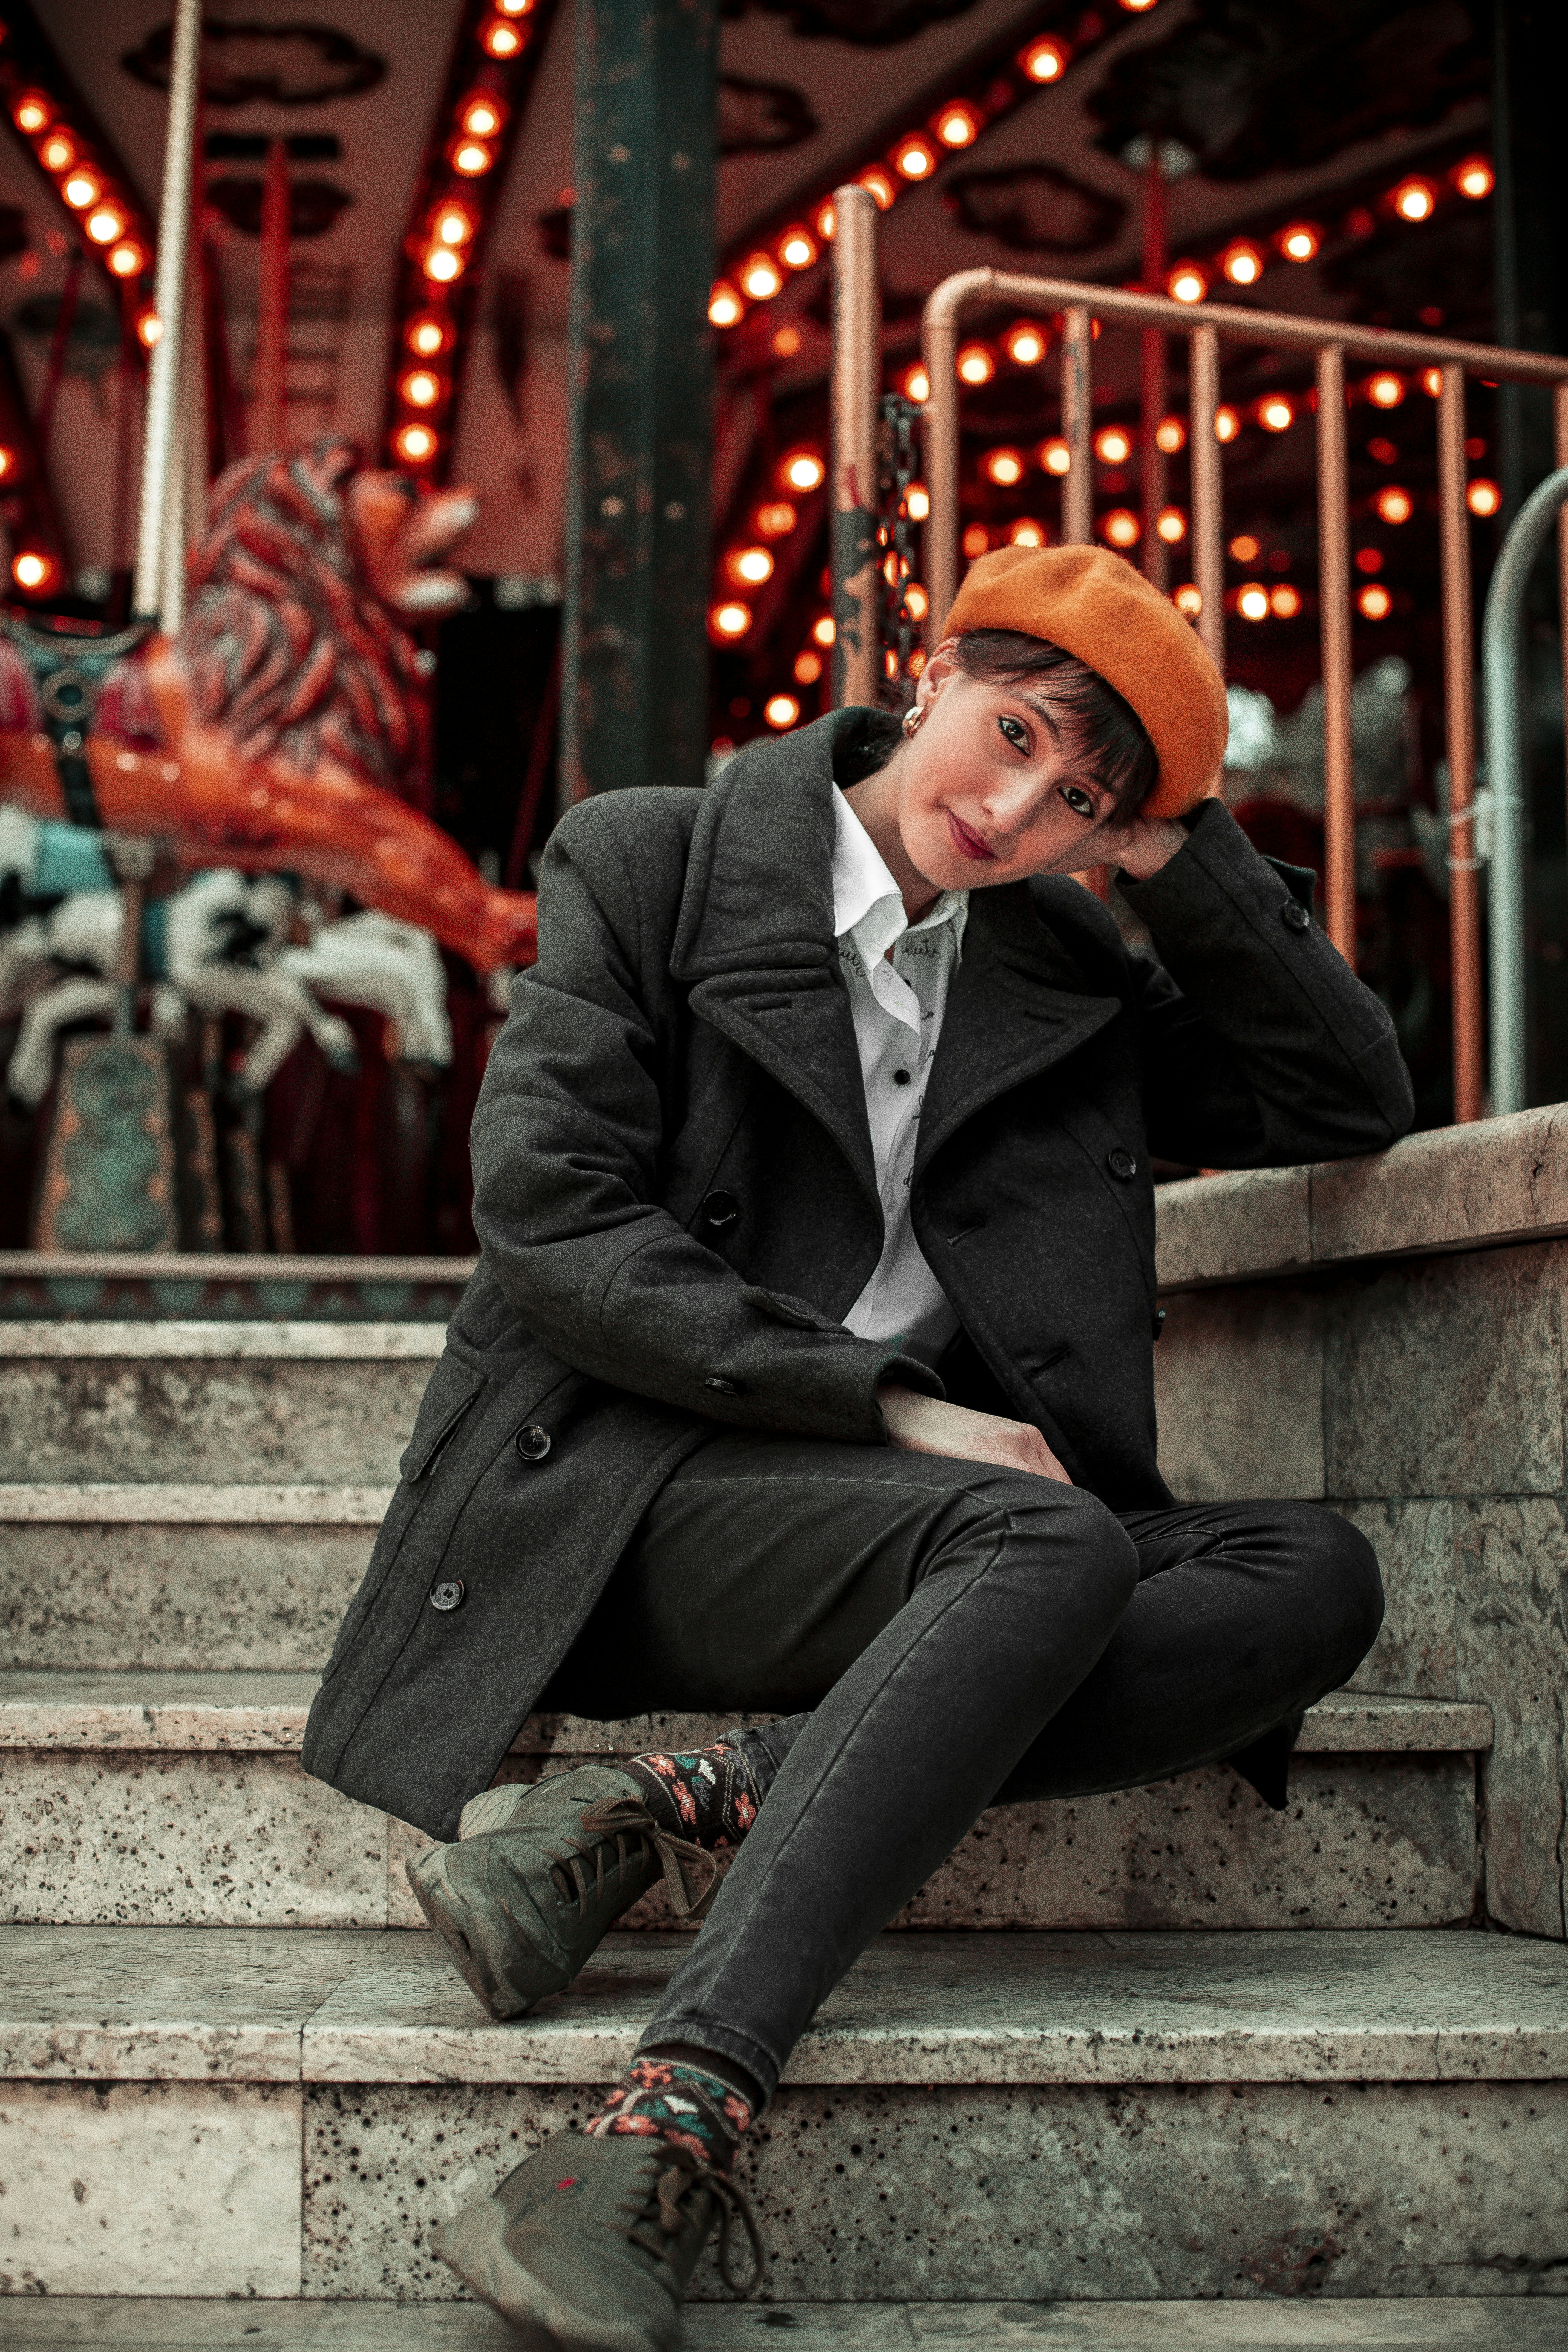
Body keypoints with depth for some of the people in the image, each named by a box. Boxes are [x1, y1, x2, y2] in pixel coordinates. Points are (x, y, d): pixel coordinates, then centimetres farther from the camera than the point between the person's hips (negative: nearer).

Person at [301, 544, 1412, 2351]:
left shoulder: (1068, 975, 17)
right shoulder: (646, 866, 3)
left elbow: (1353, 1103, 16)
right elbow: (549, 1220, -7)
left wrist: (1181, 857, 6)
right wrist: (885, 1405, -14)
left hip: (922, 1535, 6)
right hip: (618, 1488, -5)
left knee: (1314, 1581, -20)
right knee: (1051, 1542, -33)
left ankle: (690, 1803, -30)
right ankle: (680, 2126, -42)